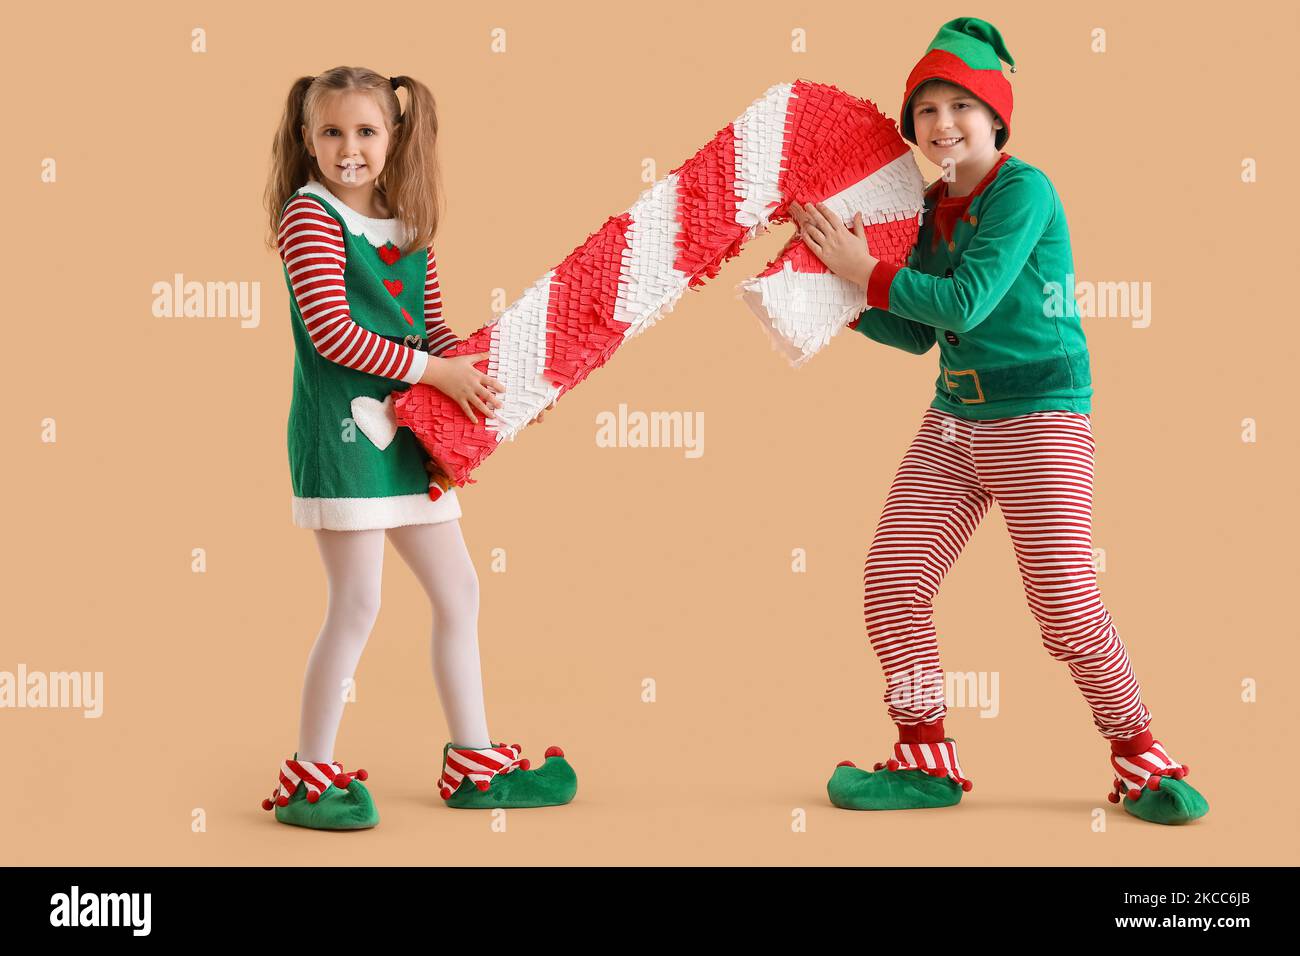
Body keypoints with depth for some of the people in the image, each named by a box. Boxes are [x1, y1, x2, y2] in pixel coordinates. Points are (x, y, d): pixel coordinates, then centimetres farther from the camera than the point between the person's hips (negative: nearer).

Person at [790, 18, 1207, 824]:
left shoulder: (1023, 190, -13)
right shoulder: (936, 209, 9)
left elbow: (966, 302, -22)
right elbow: (916, 333, 12)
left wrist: (868, 270, -13)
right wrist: (843, 293, 0)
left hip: (1041, 423, -7)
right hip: (954, 424, 7)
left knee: (1068, 609, -8)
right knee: (891, 586, 0)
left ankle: (1142, 760, 13)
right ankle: (927, 763, 15)